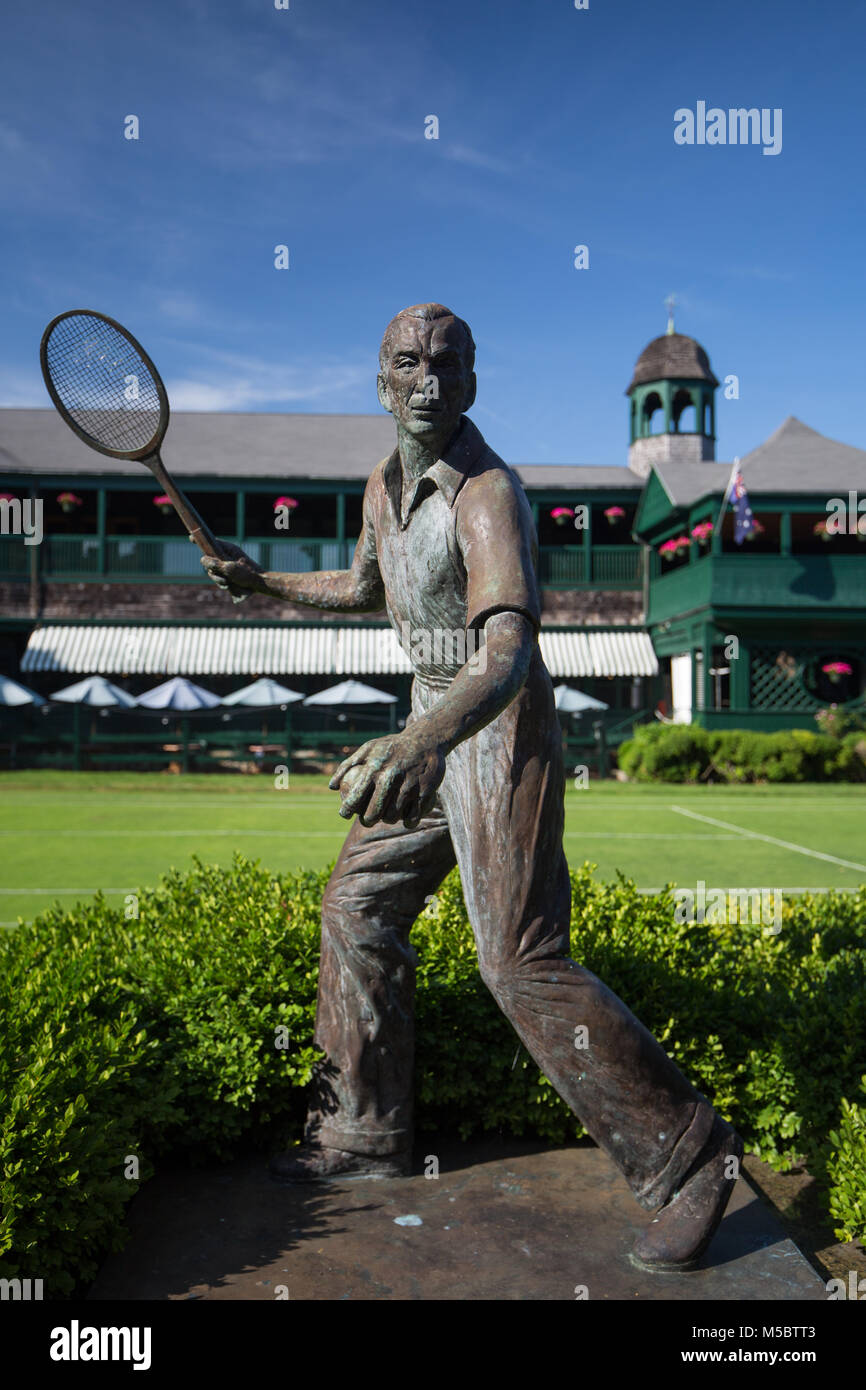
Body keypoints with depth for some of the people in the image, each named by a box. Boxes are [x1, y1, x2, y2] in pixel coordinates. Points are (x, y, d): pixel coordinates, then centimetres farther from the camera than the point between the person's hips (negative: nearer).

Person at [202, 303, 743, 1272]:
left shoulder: (487, 493, -21)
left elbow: (508, 652, -35)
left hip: (500, 731, -9)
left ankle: (686, 1157, 4)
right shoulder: (385, 486, 7)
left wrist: (422, 744, -52)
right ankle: (365, 1130, 28)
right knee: (358, 910, 11)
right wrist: (260, 582, 23)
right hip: (431, 728, 9)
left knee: (521, 963, -12)